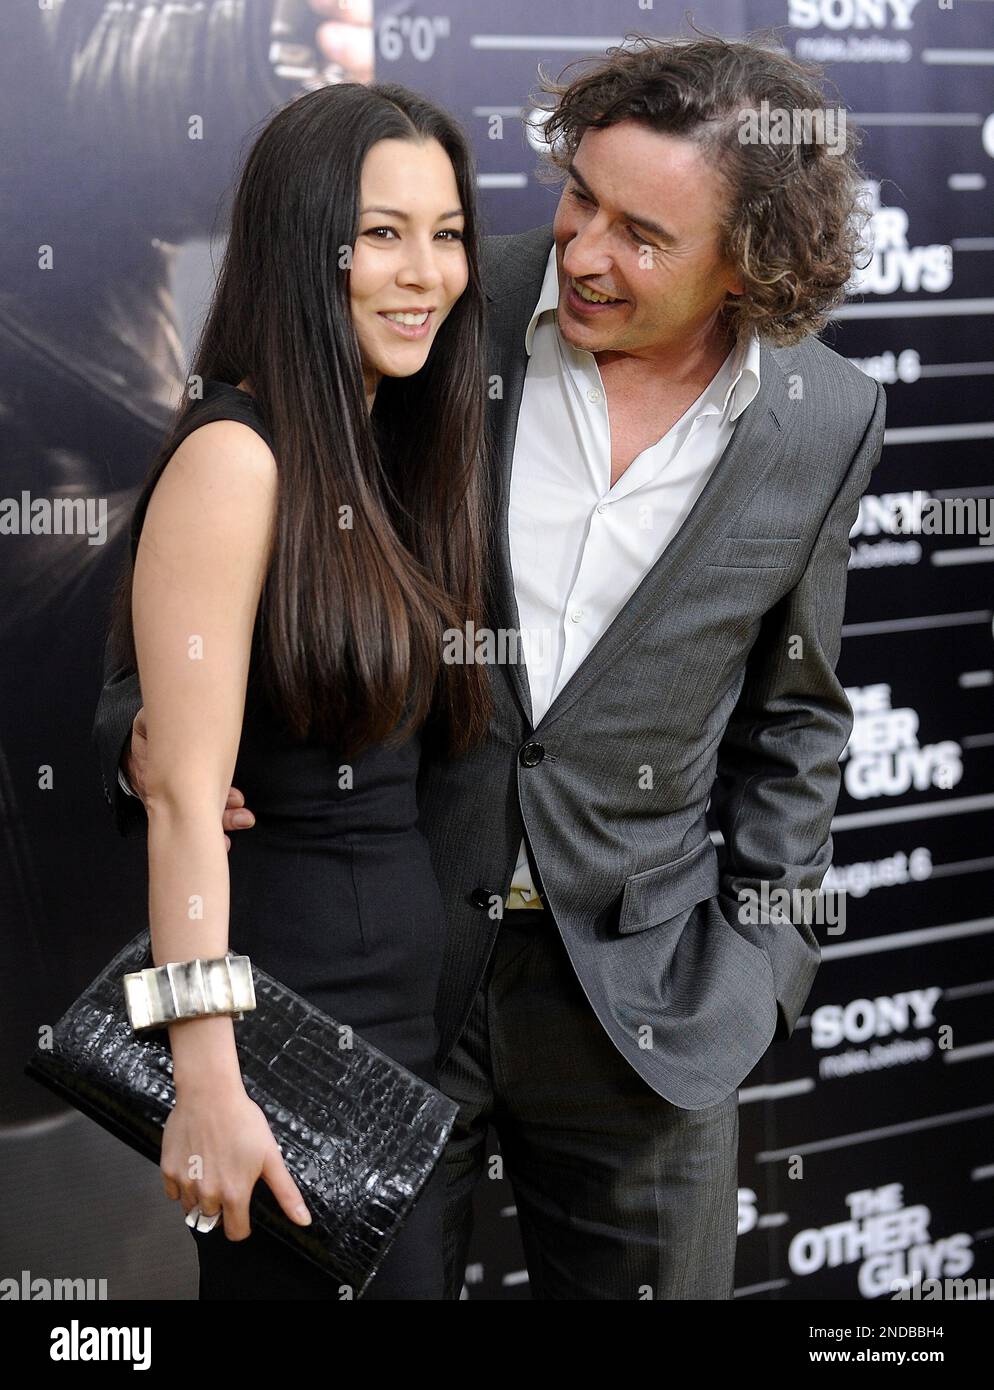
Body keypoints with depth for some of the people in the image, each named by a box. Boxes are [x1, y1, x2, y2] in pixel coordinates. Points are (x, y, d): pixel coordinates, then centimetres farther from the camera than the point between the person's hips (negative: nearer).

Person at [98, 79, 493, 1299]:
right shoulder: (235, 460, -16)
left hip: (409, 1006, 8)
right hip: (288, 1003, -8)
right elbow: (185, 799, -21)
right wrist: (209, 1087, -24)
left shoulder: (391, 464, 9)